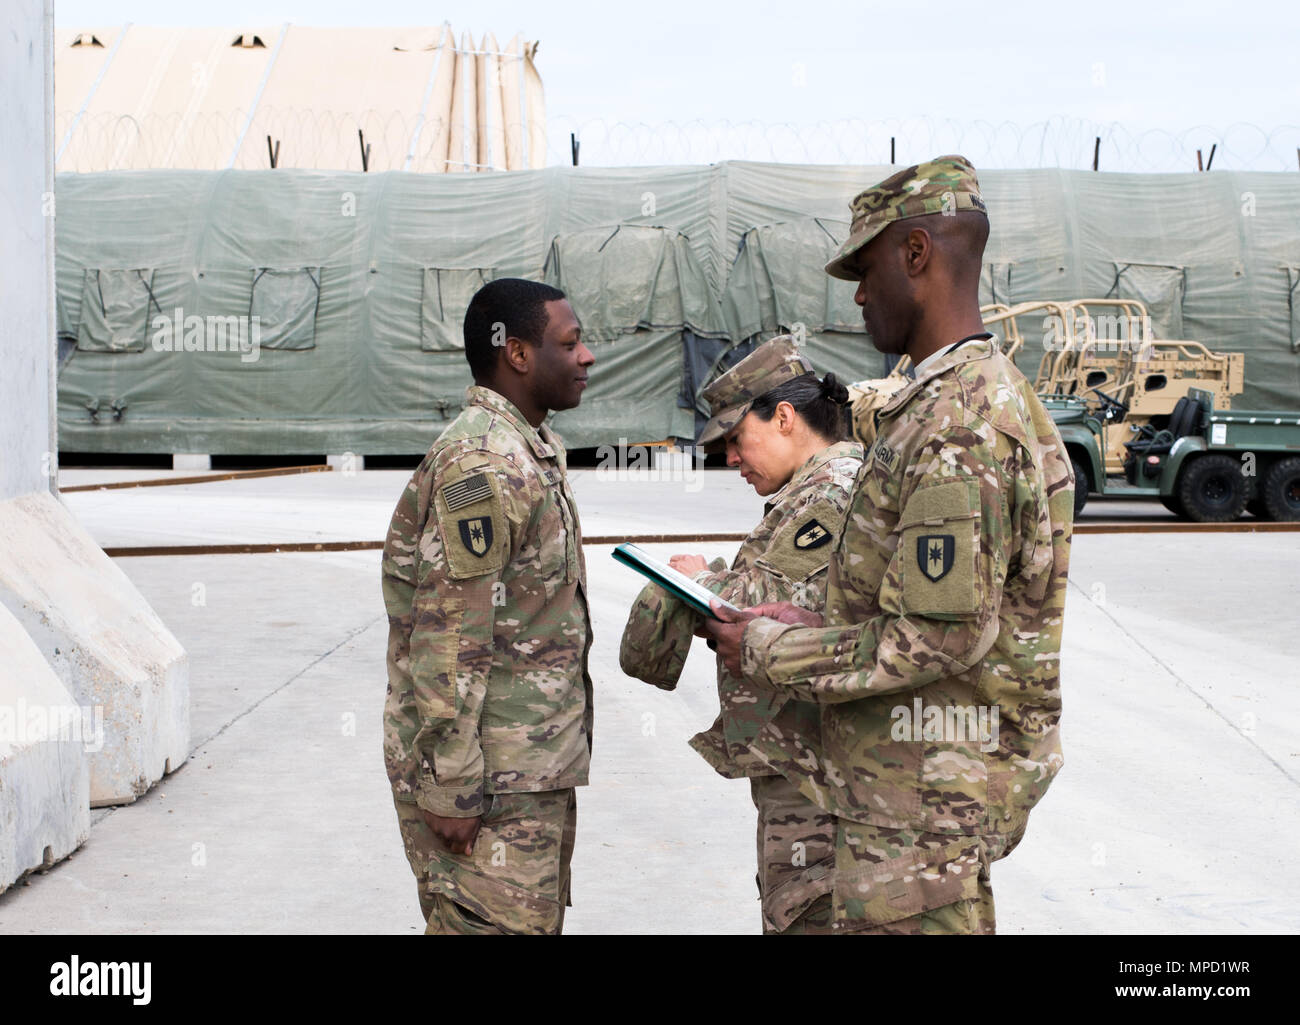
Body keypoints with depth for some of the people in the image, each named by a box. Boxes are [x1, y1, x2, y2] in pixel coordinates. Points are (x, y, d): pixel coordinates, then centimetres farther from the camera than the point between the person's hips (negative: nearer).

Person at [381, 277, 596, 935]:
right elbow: (448, 639, -23)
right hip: (492, 780, -10)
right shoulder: (481, 466, -19)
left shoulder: (528, 454, 14)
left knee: (539, 920, 16)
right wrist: (450, 788, -22)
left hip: (537, 764, 10)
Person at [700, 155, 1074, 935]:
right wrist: (810, 627, 11)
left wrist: (768, 651, -14)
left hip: (924, 787, -11)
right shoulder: (994, 395, 12)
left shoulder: (956, 425, -22)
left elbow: (942, 636, -25)